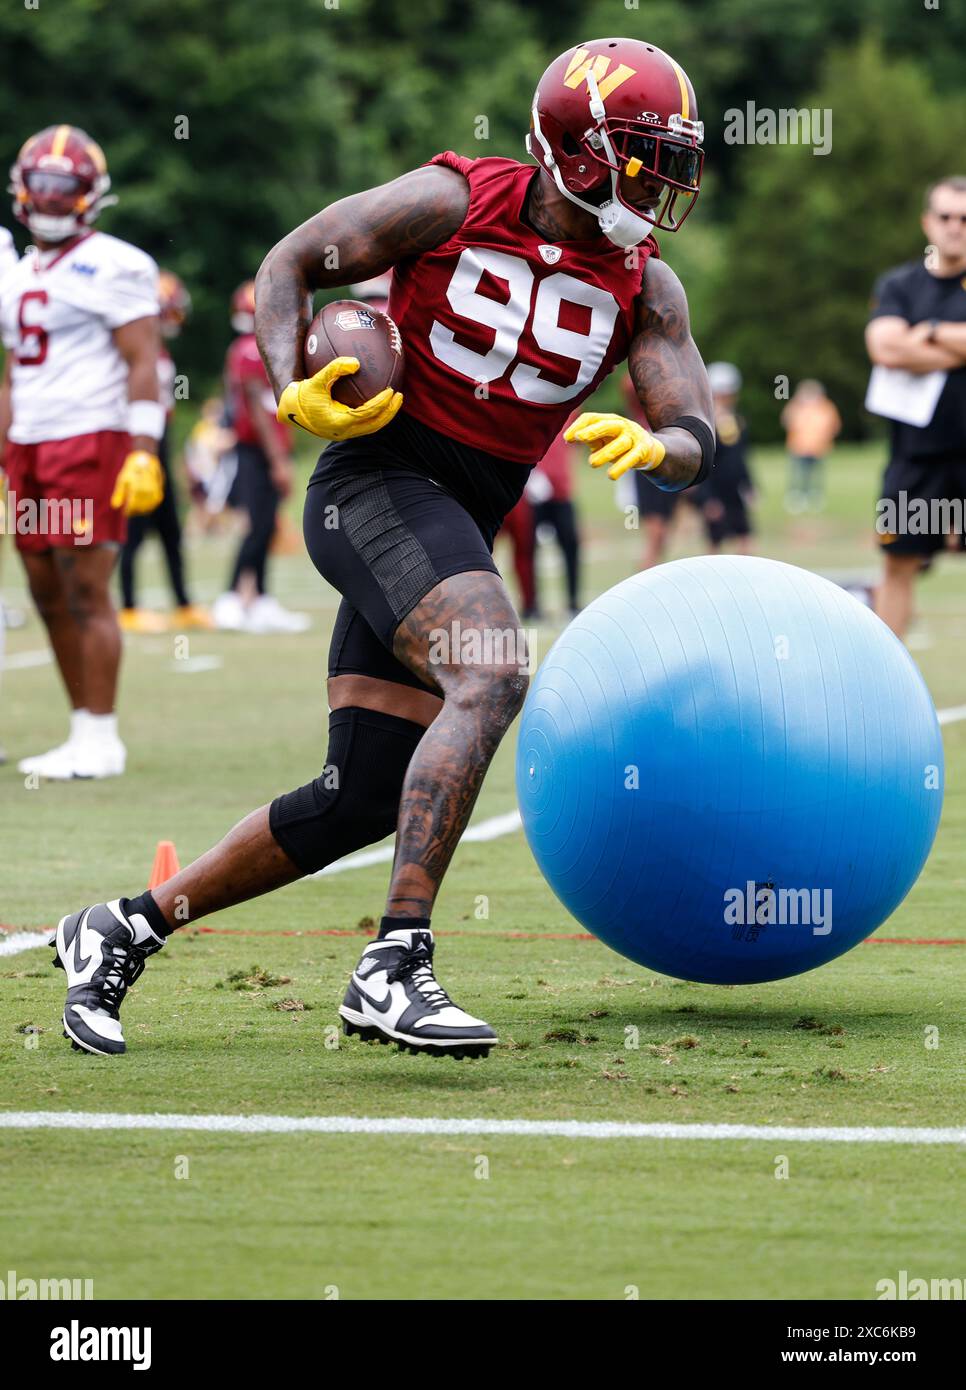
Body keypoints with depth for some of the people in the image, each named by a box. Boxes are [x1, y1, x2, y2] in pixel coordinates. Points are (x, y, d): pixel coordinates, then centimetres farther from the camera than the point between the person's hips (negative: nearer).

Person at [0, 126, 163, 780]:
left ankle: (100, 739, -5)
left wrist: (143, 454, -17)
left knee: (87, 590, -9)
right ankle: (84, 733, 11)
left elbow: (143, 363, -10)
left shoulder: (110, 266, -5)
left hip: (91, 441, -8)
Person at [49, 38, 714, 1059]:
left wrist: (653, 445, -22)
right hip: (378, 480, -7)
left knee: (360, 803, 3)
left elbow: (694, 446, 2)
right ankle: (394, 968, -32)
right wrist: (293, 392, -13)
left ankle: (125, 930, 19)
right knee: (490, 677, -30)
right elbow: (290, 263, 3)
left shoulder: (644, 289, 6)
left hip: (466, 525, 7)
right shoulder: (453, 202, -6)